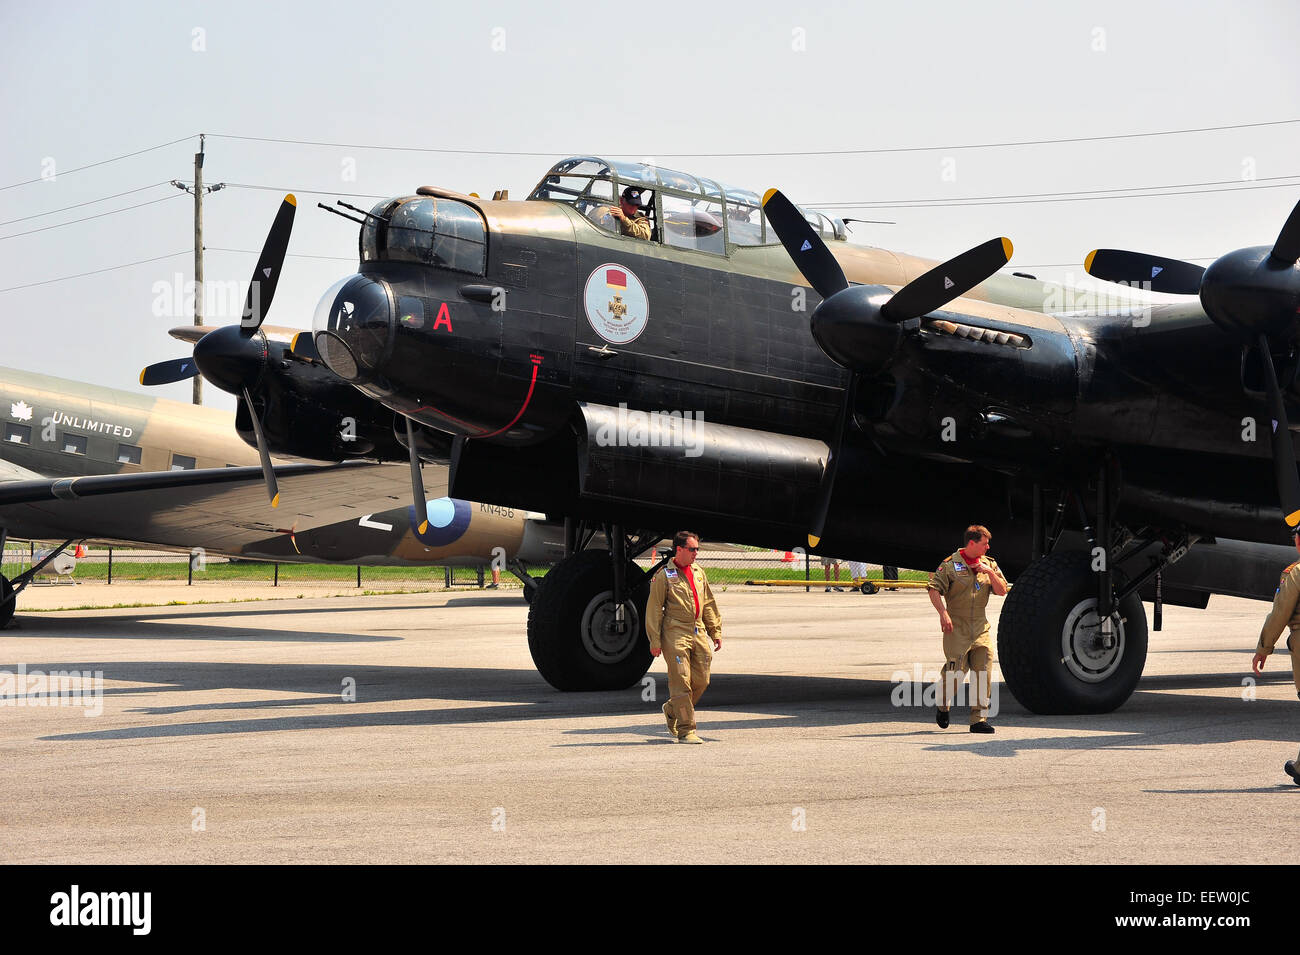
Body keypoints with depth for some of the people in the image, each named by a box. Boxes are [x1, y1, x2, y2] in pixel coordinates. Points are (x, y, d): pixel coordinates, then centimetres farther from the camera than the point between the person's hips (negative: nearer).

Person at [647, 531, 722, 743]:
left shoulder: (698, 572, 15)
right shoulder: (664, 575, -4)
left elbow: (708, 605, 22)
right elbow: (654, 609, -4)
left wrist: (716, 632, 18)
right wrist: (655, 641, -8)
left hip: (698, 632, 6)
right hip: (675, 633, -6)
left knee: (701, 680, 5)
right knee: (681, 681, -8)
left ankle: (672, 710, 29)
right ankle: (686, 730, -4)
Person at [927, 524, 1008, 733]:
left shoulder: (989, 563, 12)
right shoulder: (951, 564, -4)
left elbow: (1002, 591, 8)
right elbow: (934, 589, -9)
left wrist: (990, 573, -7)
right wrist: (943, 613, -21)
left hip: (980, 627, 4)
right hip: (956, 627, -4)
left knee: (983, 671, -4)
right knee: (956, 668, -7)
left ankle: (979, 718, 1)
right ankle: (943, 706, 22)